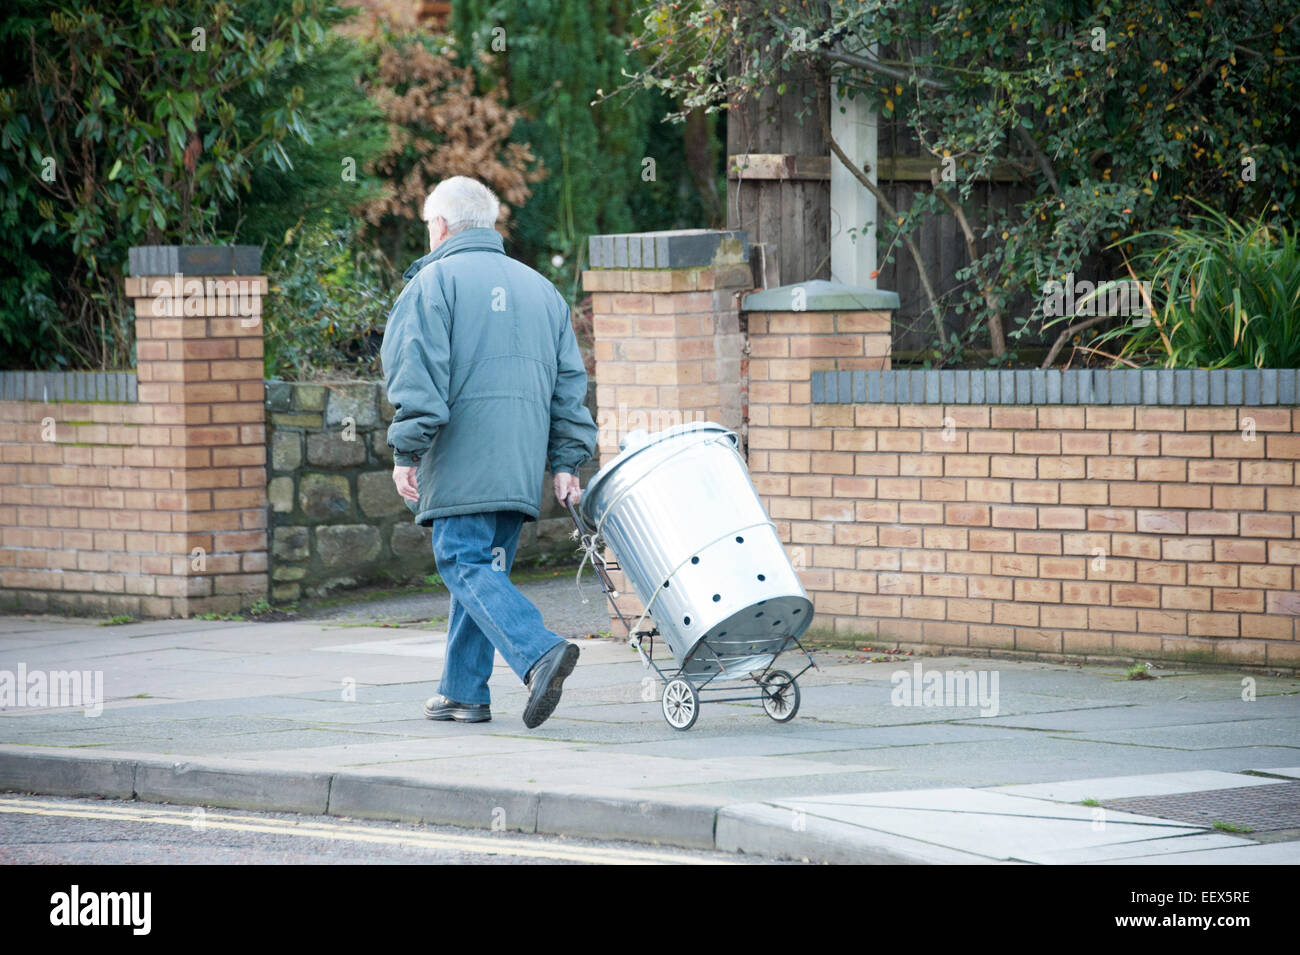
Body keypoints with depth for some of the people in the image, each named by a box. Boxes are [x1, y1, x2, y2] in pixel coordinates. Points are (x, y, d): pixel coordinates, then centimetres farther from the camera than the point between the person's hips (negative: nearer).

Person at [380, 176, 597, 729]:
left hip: (462, 461, -6)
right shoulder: (539, 287, 19)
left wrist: (406, 451, -11)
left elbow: (417, 373, -11)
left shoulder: (435, 281, 0)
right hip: (521, 466, 7)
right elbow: (569, 381, 17)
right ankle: (463, 692, 12)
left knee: (465, 566, -9)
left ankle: (539, 653, -29)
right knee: (485, 569, 12)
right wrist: (565, 462, 16)